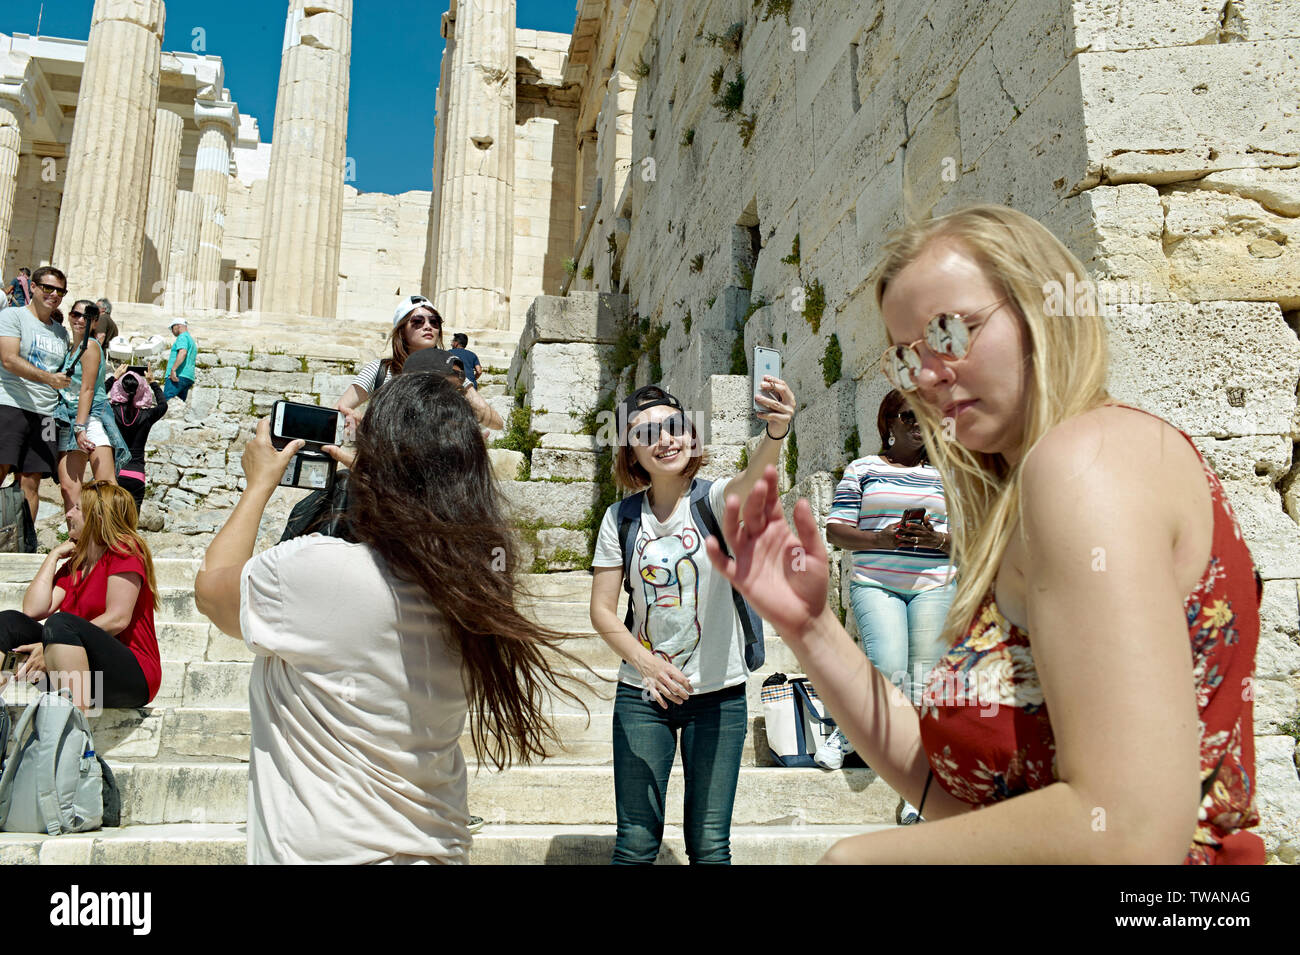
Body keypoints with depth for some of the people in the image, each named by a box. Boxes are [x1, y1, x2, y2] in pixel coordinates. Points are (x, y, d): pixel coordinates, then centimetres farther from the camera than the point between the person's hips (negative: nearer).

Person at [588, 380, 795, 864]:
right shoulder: (621, 518, -1)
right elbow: (602, 609, 0)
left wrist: (776, 431, -53)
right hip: (642, 694, 1)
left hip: (719, 693, -1)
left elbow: (753, 479, -31)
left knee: (710, 845, 7)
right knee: (635, 845, 7)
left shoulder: (716, 500, -7)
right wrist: (646, 662, -16)